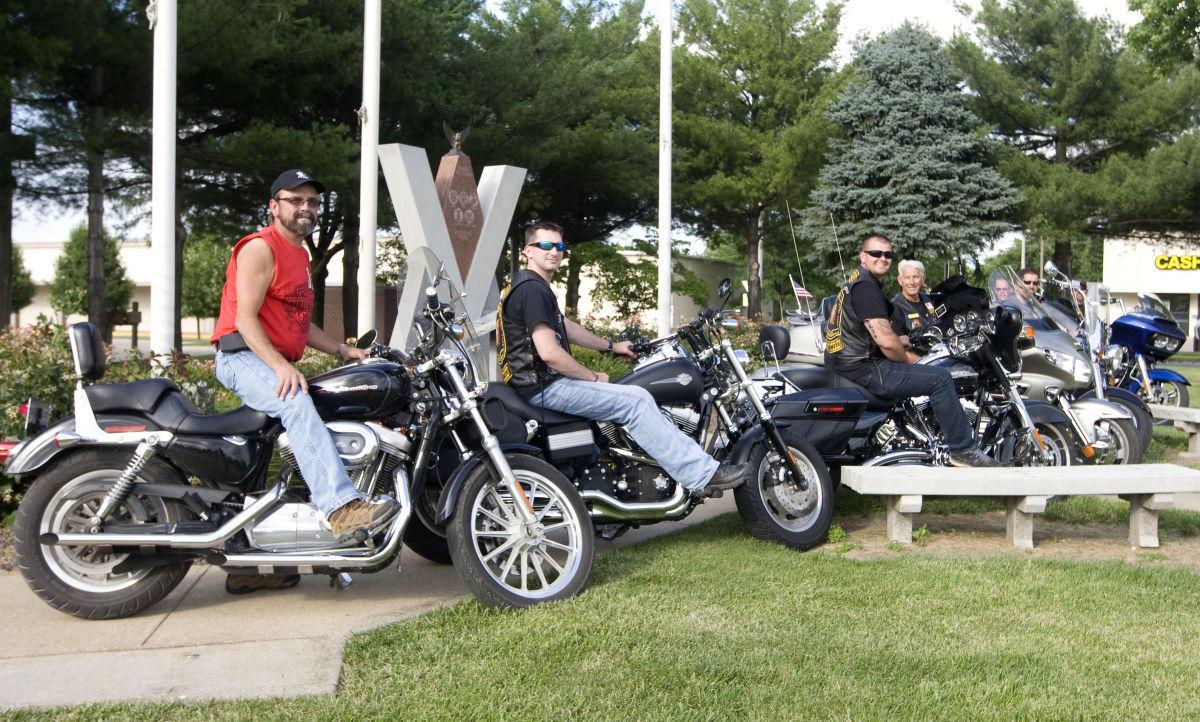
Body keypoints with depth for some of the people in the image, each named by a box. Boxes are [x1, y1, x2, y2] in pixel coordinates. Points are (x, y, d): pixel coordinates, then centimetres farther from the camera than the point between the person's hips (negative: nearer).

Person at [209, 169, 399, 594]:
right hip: (242, 357, -10)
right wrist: (280, 367, -27)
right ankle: (343, 509, -48)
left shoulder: (301, 255, 24)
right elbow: (245, 317, -15)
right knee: (298, 406, -35)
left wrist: (341, 350, 14)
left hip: (277, 364, 10)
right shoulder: (260, 248, -6)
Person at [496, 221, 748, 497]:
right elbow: (549, 353, -24)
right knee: (636, 401, -16)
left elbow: (567, 327, 30)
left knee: (637, 398, 12)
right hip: (545, 388, -11)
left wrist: (612, 346, 33)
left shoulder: (535, 287, 18)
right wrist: (594, 378, -11)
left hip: (545, 383, 11)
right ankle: (702, 475, -16)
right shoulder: (532, 290, -16)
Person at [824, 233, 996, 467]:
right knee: (940, 378, -12)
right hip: (863, 369, -11)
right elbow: (885, 341, -22)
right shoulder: (866, 287, -15)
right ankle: (963, 450, -7)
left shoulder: (855, 282, 19)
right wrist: (910, 361, -4)